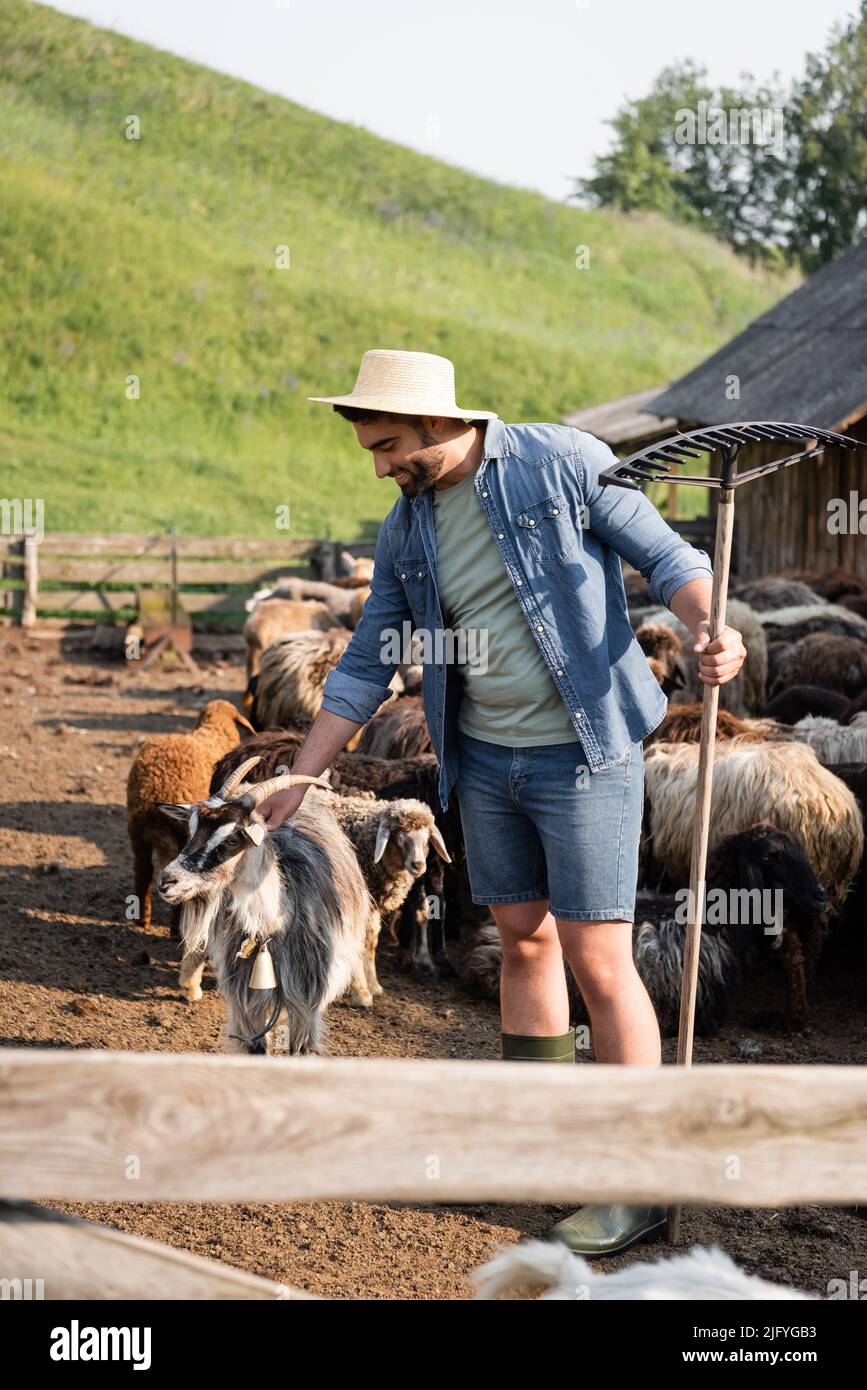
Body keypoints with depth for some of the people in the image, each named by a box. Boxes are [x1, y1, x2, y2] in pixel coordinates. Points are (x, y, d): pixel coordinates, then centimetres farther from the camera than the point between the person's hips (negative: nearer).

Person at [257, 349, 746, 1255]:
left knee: (597, 960, -7)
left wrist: (706, 630, -29)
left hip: (585, 755, -6)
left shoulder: (564, 465, -11)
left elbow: (665, 557, -9)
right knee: (523, 941, 14)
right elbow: (366, 668, 12)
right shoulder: (405, 532, 6)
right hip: (485, 760, 6)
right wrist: (299, 781, 10)